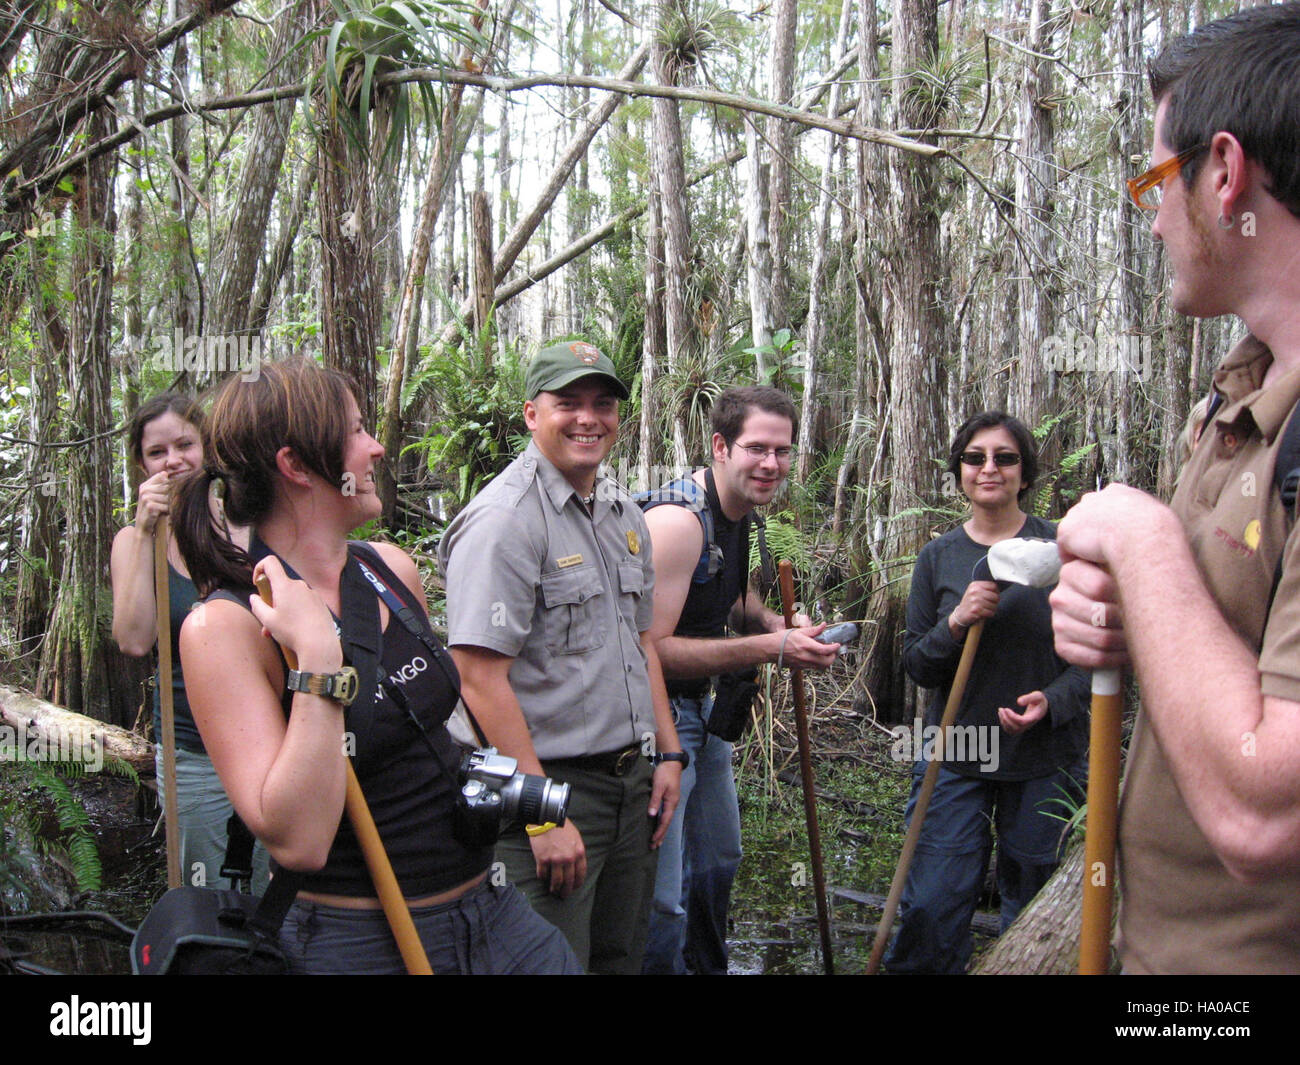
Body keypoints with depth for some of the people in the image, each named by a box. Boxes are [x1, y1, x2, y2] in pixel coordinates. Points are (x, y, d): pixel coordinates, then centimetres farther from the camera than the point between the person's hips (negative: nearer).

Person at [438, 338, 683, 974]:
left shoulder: (624, 514, 12)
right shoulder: (504, 520, -15)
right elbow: (481, 678, -21)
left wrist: (667, 753, 15)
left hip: (631, 781, 8)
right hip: (554, 786, -8)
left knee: (622, 957, 18)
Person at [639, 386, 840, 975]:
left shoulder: (738, 509, 6)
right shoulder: (677, 519, -24)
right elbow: (652, 648, -28)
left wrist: (779, 624, 1)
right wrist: (771, 648, -27)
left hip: (700, 705, 10)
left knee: (718, 859, 26)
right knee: (663, 900, -11)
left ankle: (708, 966, 48)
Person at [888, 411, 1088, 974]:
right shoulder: (938, 557, 2)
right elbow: (915, 665, 3)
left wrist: (1052, 701, -18)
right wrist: (955, 625, -16)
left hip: (1044, 760, -1)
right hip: (954, 756, 1)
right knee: (930, 911, -1)